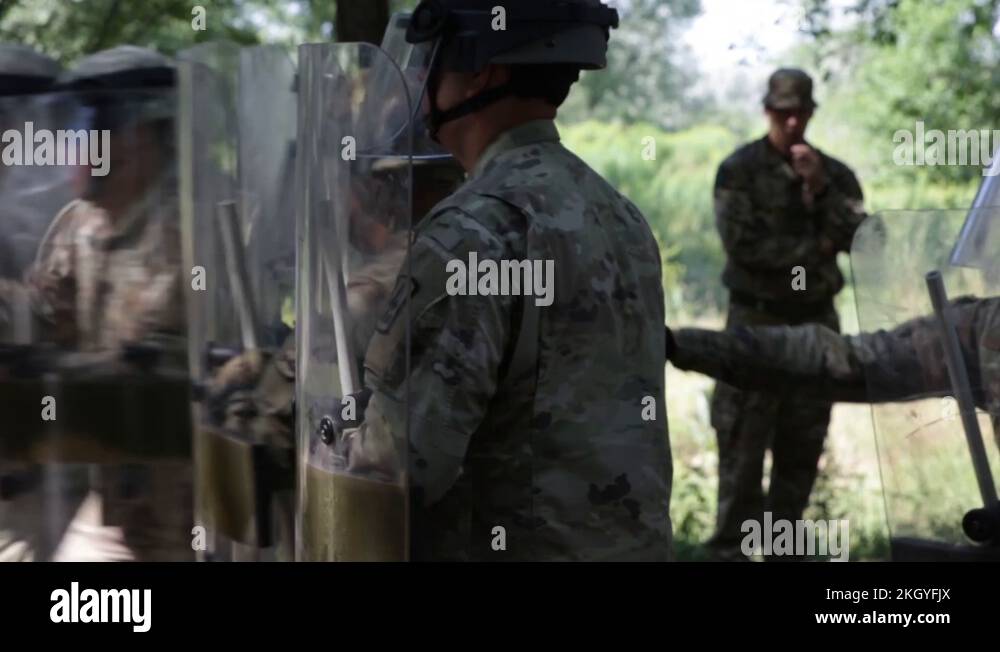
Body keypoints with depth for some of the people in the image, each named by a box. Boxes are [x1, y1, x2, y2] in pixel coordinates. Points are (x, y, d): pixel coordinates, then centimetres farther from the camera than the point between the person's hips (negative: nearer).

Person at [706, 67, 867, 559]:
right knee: (743, 444, -6)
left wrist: (819, 185, -12)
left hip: (816, 320, 4)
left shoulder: (835, 173, 9)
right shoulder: (739, 170, -3)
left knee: (803, 445, 8)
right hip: (757, 319, -4)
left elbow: (861, 238, -3)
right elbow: (742, 245, -14)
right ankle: (730, 547, 0)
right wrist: (814, 248, -8)